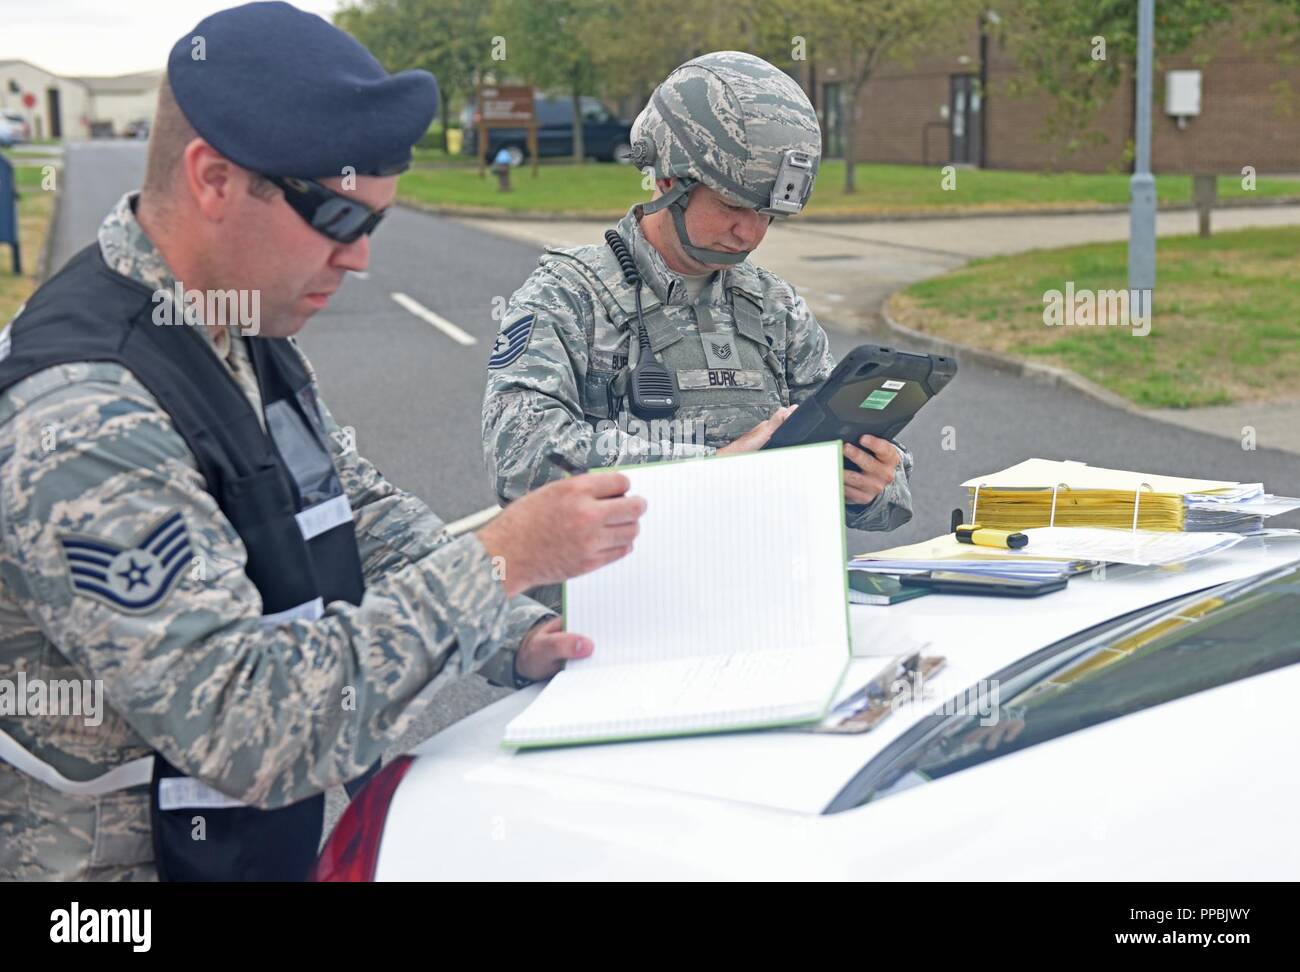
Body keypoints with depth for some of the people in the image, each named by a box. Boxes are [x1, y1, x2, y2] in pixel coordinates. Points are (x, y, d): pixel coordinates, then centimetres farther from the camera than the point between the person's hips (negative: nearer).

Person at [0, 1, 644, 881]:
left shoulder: (252, 338, 4)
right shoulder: (84, 421, -26)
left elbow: (370, 514, 13)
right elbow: (254, 731, -29)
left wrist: (518, 641, -2)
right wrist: (501, 562, -26)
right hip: (146, 858, -8)